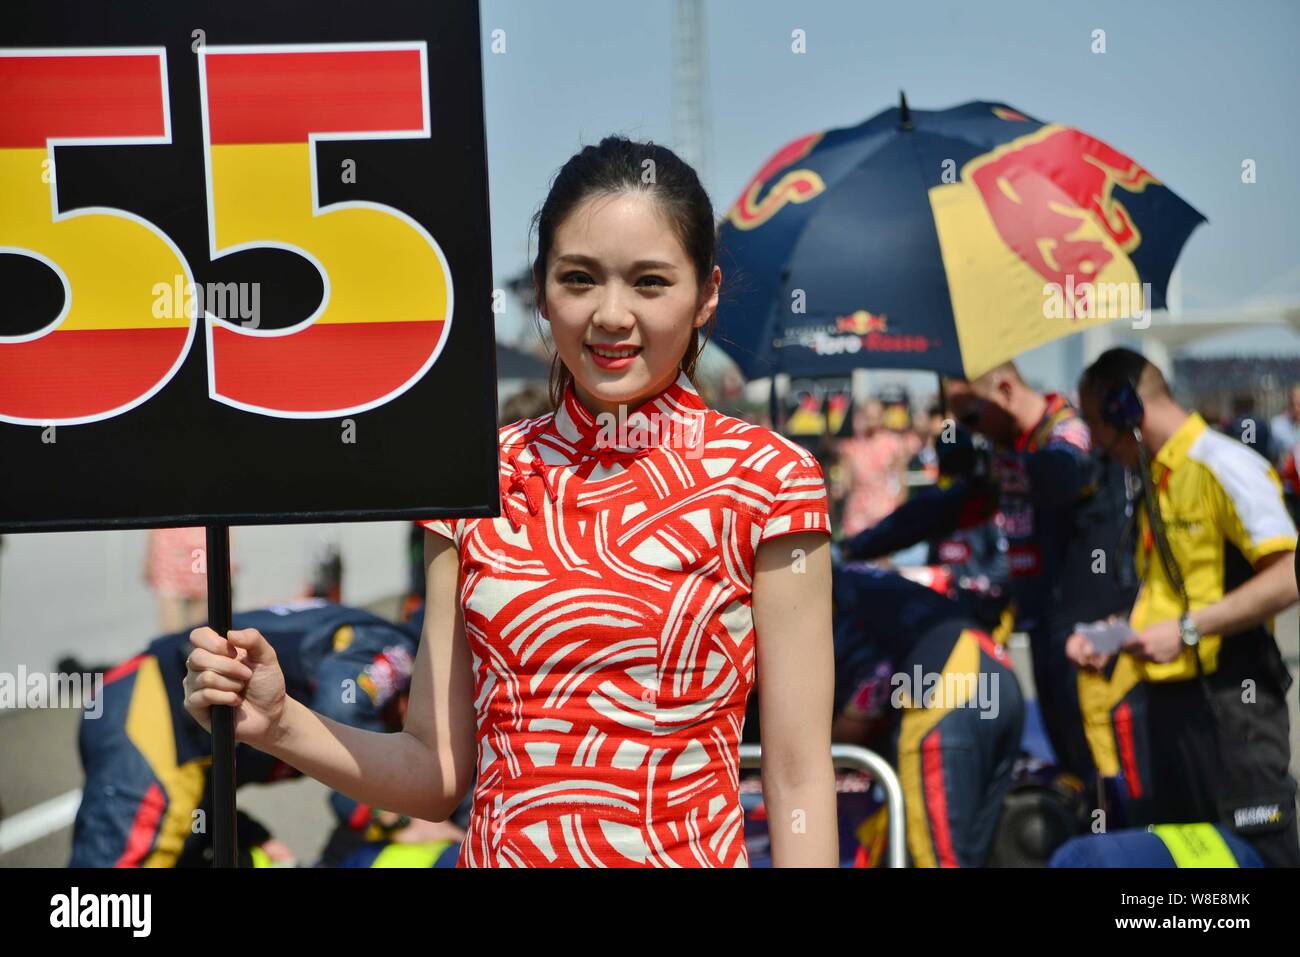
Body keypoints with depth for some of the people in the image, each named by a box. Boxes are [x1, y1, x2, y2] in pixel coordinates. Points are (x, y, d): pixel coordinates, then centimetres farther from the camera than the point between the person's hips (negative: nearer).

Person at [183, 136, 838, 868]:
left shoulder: (766, 478, -8)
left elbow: (798, 778, -9)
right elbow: (439, 772, 0)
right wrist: (279, 725, -14)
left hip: (689, 850, -2)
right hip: (497, 849, 3)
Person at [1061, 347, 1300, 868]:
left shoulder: (1223, 465, -11)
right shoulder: (1155, 482, 16)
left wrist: (1188, 629, -20)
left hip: (1227, 697, -9)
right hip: (1170, 699, 9)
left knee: (1258, 853, -4)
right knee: (1178, 850, 13)